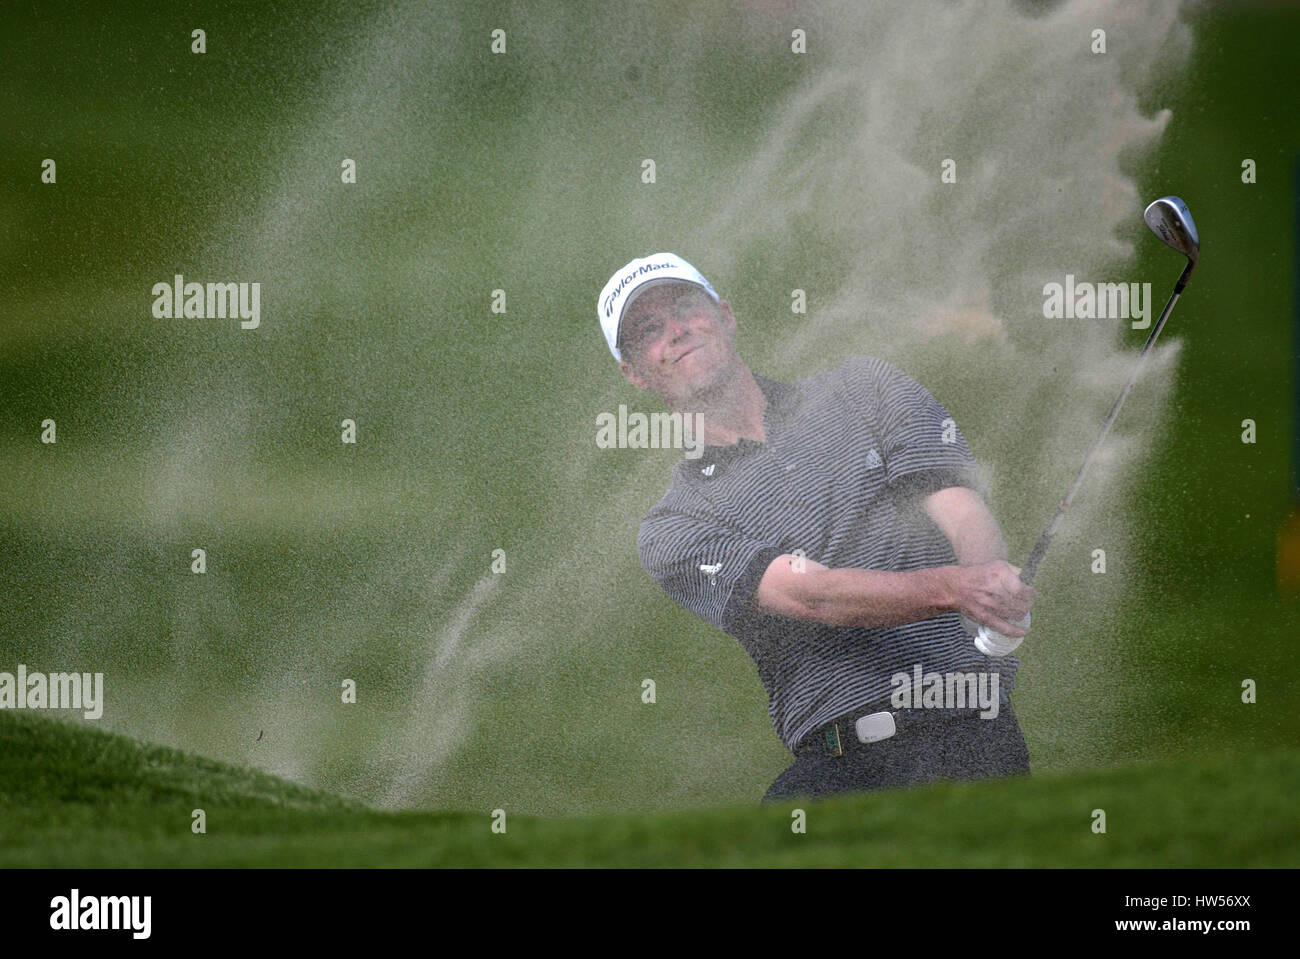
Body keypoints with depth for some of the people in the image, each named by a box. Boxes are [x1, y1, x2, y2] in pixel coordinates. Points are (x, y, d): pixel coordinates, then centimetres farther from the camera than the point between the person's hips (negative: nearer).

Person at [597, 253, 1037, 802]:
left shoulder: (865, 388, 17)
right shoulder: (671, 533, 10)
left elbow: (960, 510, 2)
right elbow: (808, 595, -7)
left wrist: (989, 580, -24)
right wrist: (952, 587, -26)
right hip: (834, 768, 0)